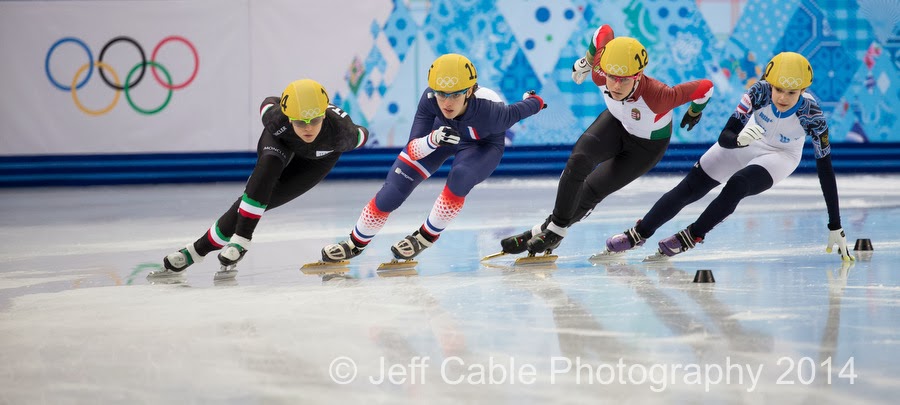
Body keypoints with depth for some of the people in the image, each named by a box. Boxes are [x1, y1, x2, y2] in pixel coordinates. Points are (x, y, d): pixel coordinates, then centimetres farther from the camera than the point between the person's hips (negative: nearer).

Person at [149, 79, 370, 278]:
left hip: (320, 157, 0)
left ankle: (204, 246, -11)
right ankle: (241, 236, -26)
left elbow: (360, 136, -18)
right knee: (269, 164, -34)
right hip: (281, 141, 0)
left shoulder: (339, 131, -42)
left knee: (268, 198, -17)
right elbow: (269, 103, -14)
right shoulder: (278, 119, -39)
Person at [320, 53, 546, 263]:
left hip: (484, 145, -2)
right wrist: (433, 140, -53)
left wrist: (534, 101, 3)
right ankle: (357, 243, 15)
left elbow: (516, 113, -20)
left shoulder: (489, 110, -42)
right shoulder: (430, 99, -35)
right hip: (443, 131, 3)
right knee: (394, 188, -5)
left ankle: (426, 236, -10)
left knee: (459, 176, -34)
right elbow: (413, 150, -32)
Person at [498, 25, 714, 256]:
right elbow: (605, 31, -13)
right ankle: (555, 223, -8)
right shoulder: (600, 74, -32)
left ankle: (554, 231, 13)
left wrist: (695, 112, -9)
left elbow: (704, 87, -31)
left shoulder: (656, 96, -44)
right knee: (578, 161, -23)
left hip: (647, 145, -3)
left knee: (592, 191, -8)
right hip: (617, 123, 3)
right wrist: (587, 60, 6)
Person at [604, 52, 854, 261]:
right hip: (745, 144, 2)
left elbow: (826, 170, -27)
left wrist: (835, 228, -28)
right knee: (687, 190, 0)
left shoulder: (812, 115, -33)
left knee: (736, 186, -30)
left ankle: (692, 237, -9)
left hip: (780, 156, -2)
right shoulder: (760, 92, -32)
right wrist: (739, 139, -57)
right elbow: (724, 138, -31)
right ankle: (639, 234, 20)